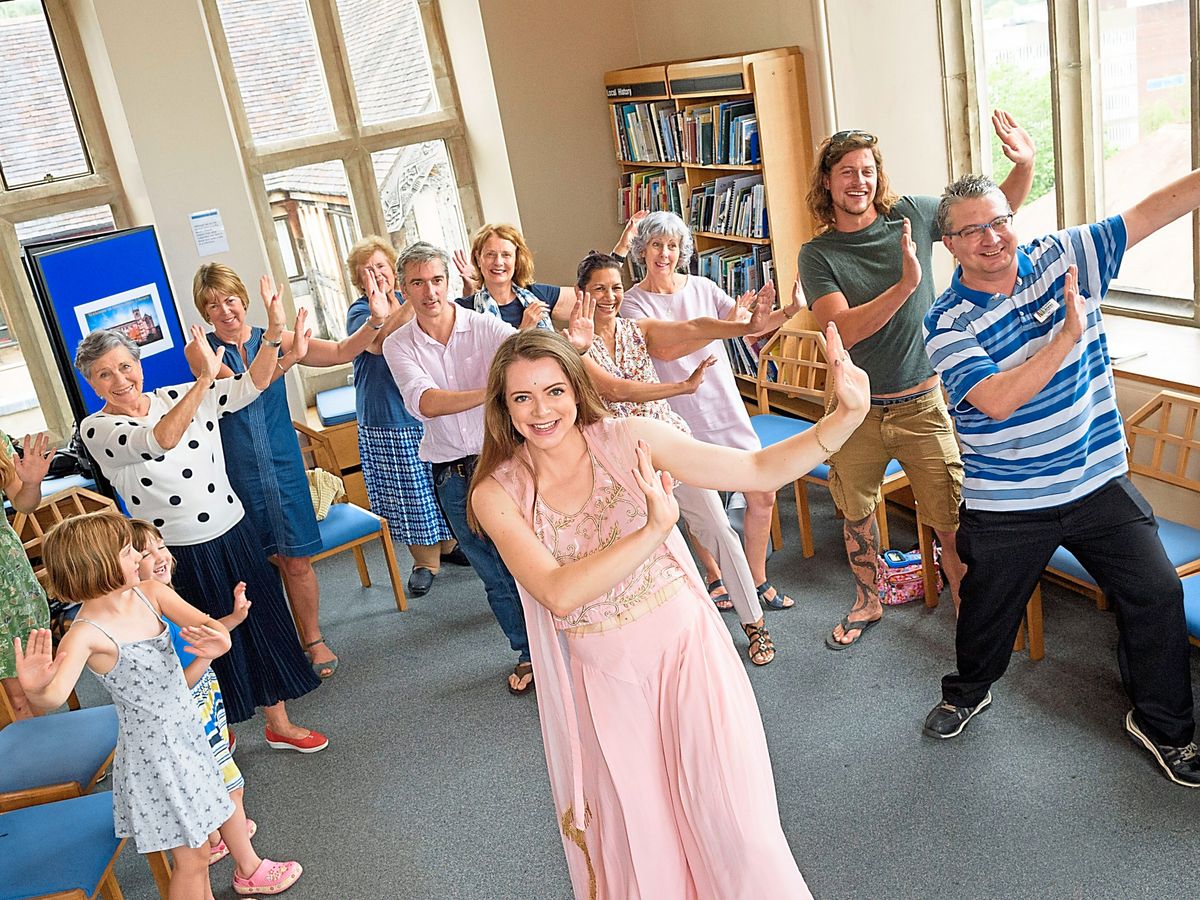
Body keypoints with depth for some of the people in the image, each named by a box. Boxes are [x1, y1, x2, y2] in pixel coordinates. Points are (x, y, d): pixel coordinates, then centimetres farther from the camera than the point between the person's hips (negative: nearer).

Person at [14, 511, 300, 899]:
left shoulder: (150, 594, -6)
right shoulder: (87, 634, -24)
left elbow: (207, 624, -15)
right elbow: (53, 697, -38)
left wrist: (220, 639, -39)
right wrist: (35, 688, -61)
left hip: (186, 733, 7)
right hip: (152, 752, -6)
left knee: (197, 843, 25)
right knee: (191, 856, 6)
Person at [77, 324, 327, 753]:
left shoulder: (179, 396, 0)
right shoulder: (96, 429, -13)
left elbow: (251, 385, -3)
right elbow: (159, 441, -33)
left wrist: (273, 335, -17)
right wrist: (205, 378, -39)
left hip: (234, 533, 4)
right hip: (182, 556, -4)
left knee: (265, 623, 13)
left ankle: (279, 723, 31)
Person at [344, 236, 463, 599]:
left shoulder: (410, 301, 10)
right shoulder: (359, 311, -5)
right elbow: (378, 342, -26)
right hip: (389, 421, -4)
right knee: (409, 491, 3)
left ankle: (447, 544, 32)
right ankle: (425, 561, 17)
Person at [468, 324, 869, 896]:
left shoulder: (629, 440, -10)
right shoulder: (497, 494, -9)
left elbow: (761, 471, -12)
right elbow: (559, 593, -23)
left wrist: (846, 417, -27)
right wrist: (652, 531, -32)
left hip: (688, 650, -1)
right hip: (606, 680, 1)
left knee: (732, 830, 3)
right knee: (640, 852, 14)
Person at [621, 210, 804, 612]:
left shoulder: (701, 287, 5)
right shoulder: (634, 302, -6)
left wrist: (790, 311, -15)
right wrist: (725, 321, -33)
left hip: (726, 409, 4)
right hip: (681, 419, -4)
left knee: (763, 495, 5)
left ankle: (758, 580, 22)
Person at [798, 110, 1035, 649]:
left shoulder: (910, 215, -4)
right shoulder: (817, 255, -7)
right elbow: (844, 330, -22)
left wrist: (1025, 163, -13)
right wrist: (905, 284, -34)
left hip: (921, 404, -1)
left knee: (954, 524, 0)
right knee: (856, 515, 18)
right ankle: (867, 604, 42)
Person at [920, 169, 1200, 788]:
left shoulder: (1063, 258, -3)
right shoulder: (947, 323, -15)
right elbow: (998, 400, -28)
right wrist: (1068, 333, -28)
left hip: (1099, 482, 3)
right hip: (1006, 504, -3)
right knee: (989, 605, 16)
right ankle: (967, 691, 45)